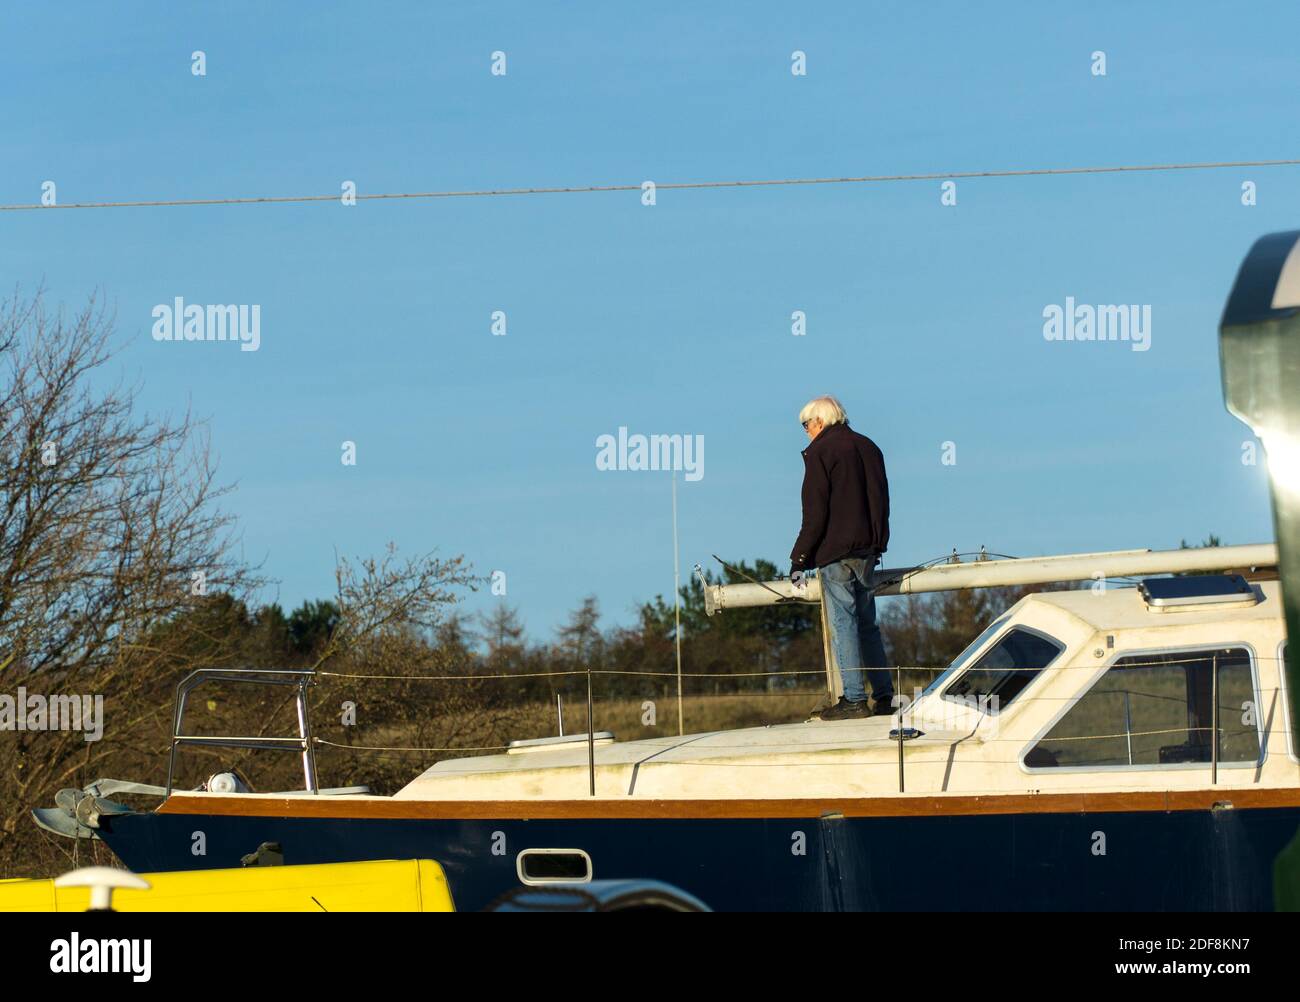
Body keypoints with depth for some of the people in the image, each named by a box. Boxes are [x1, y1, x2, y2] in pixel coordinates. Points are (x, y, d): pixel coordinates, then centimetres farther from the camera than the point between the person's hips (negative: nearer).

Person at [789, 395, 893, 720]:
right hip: (868, 549, 7)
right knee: (867, 623, 12)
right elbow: (881, 501, 19)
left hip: (836, 550, -7)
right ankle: (884, 696, 10)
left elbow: (815, 512, -12)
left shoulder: (820, 452, -7)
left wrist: (799, 559, -9)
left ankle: (854, 698, -10)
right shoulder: (868, 447, 16)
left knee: (843, 623, -6)